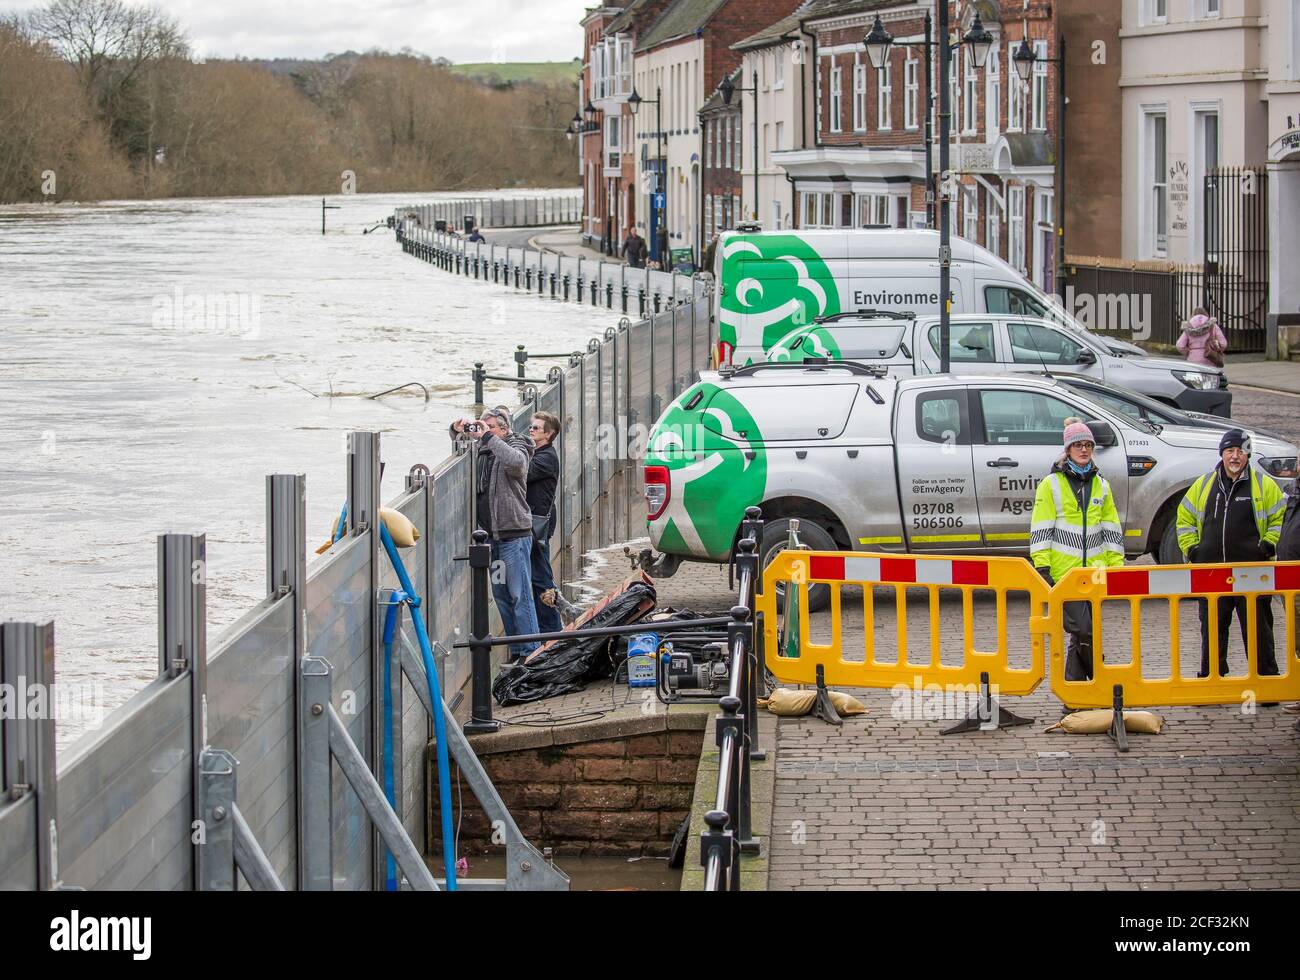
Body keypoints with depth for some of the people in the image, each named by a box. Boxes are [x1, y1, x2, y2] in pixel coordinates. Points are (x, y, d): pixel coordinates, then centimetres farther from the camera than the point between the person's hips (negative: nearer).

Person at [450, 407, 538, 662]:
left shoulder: (517, 447, -6)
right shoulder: (483, 451, 12)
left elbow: (515, 462, -30)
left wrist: (487, 437, -25)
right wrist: (458, 433, 7)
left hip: (514, 533, -8)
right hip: (491, 534, 8)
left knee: (520, 595, -8)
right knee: (501, 595, 11)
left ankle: (529, 651, -6)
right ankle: (516, 650, 19)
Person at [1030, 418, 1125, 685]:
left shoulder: (1101, 485, 14)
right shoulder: (1051, 485, 0)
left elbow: (1112, 529, 17)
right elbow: (1040, 530, -2)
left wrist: (1116, 565, 9)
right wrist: (1042, 567, -10)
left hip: (1095, 571, 4)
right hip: (1064, 571, -4)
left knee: (1083, 632, 5)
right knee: (1083, 631, -12)